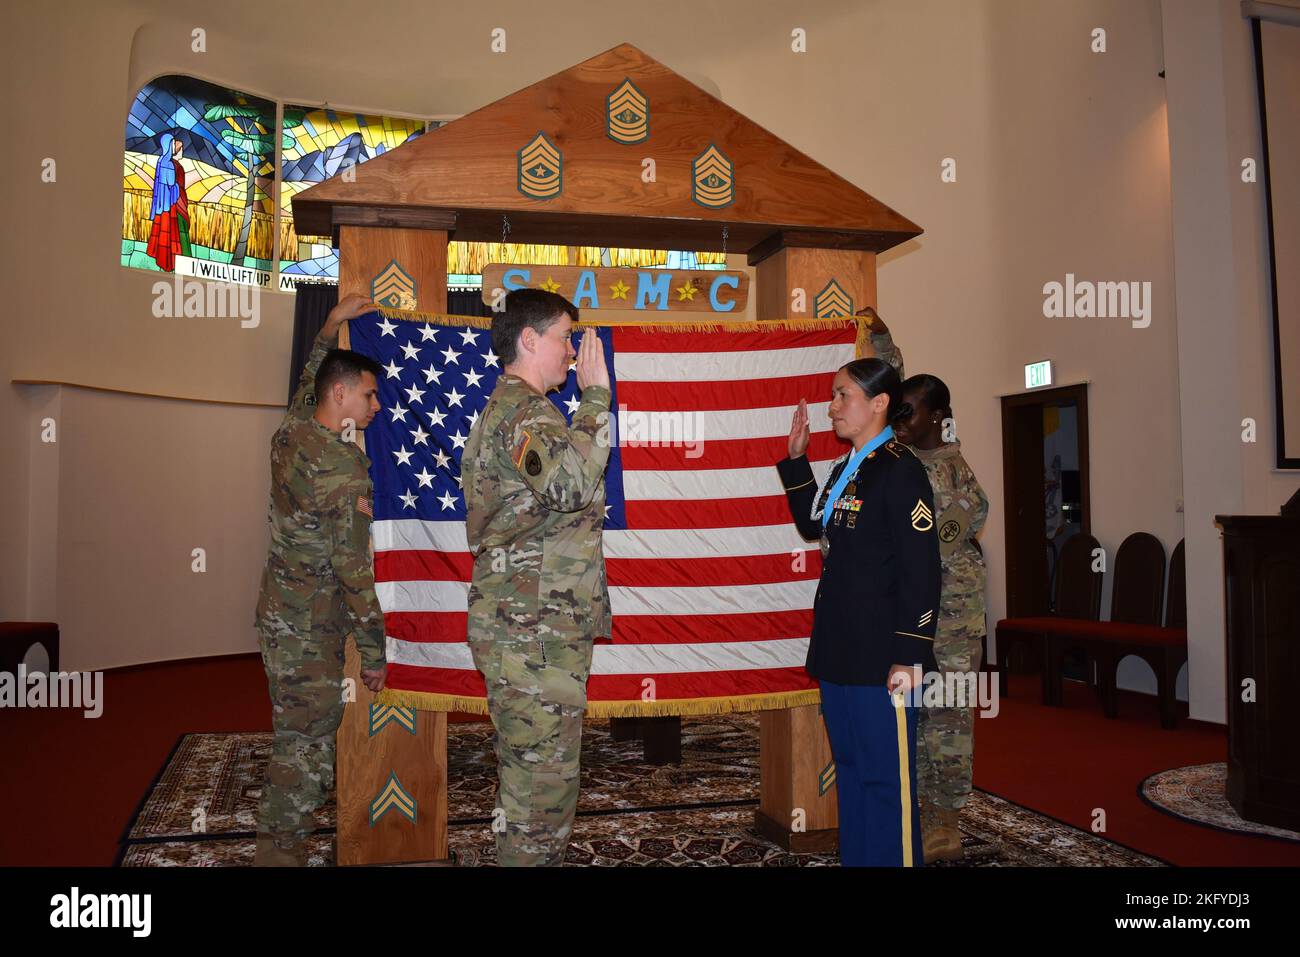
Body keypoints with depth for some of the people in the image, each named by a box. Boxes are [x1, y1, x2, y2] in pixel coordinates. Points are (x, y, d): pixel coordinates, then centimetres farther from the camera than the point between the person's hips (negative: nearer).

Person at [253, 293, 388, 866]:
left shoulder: (290, 432, 3)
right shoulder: (345, 466, -20)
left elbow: (307, 384, 28)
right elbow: (353, 570, -18)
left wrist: (332, 325, 36)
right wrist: (375, 652, -11)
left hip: (279, 616, 9)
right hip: (310, 632, -9)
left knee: (300, 736, 19)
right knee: (305, 750, -1)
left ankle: (280, 843, 32)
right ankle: (281, 852, 8)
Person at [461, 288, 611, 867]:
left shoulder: (502, 409, 20)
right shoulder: (523, 411, -15)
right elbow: (571, 482, -35)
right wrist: (596, 394, -24)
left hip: (520, 628, 11)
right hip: (536, 634, -11)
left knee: (526, 776, 19)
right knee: (544, 783, -4)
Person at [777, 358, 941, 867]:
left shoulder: (900, 471, -13)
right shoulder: (843, 469, 13)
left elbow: (921, 571, -17)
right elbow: (812, 524, 29)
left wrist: (909, 656, -19)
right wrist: (796, 458, 19)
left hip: (881, 656, -9)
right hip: (839, 649, 9)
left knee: (886, 777, -1)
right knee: (849, 768, 17)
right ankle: (854, 857, 29)